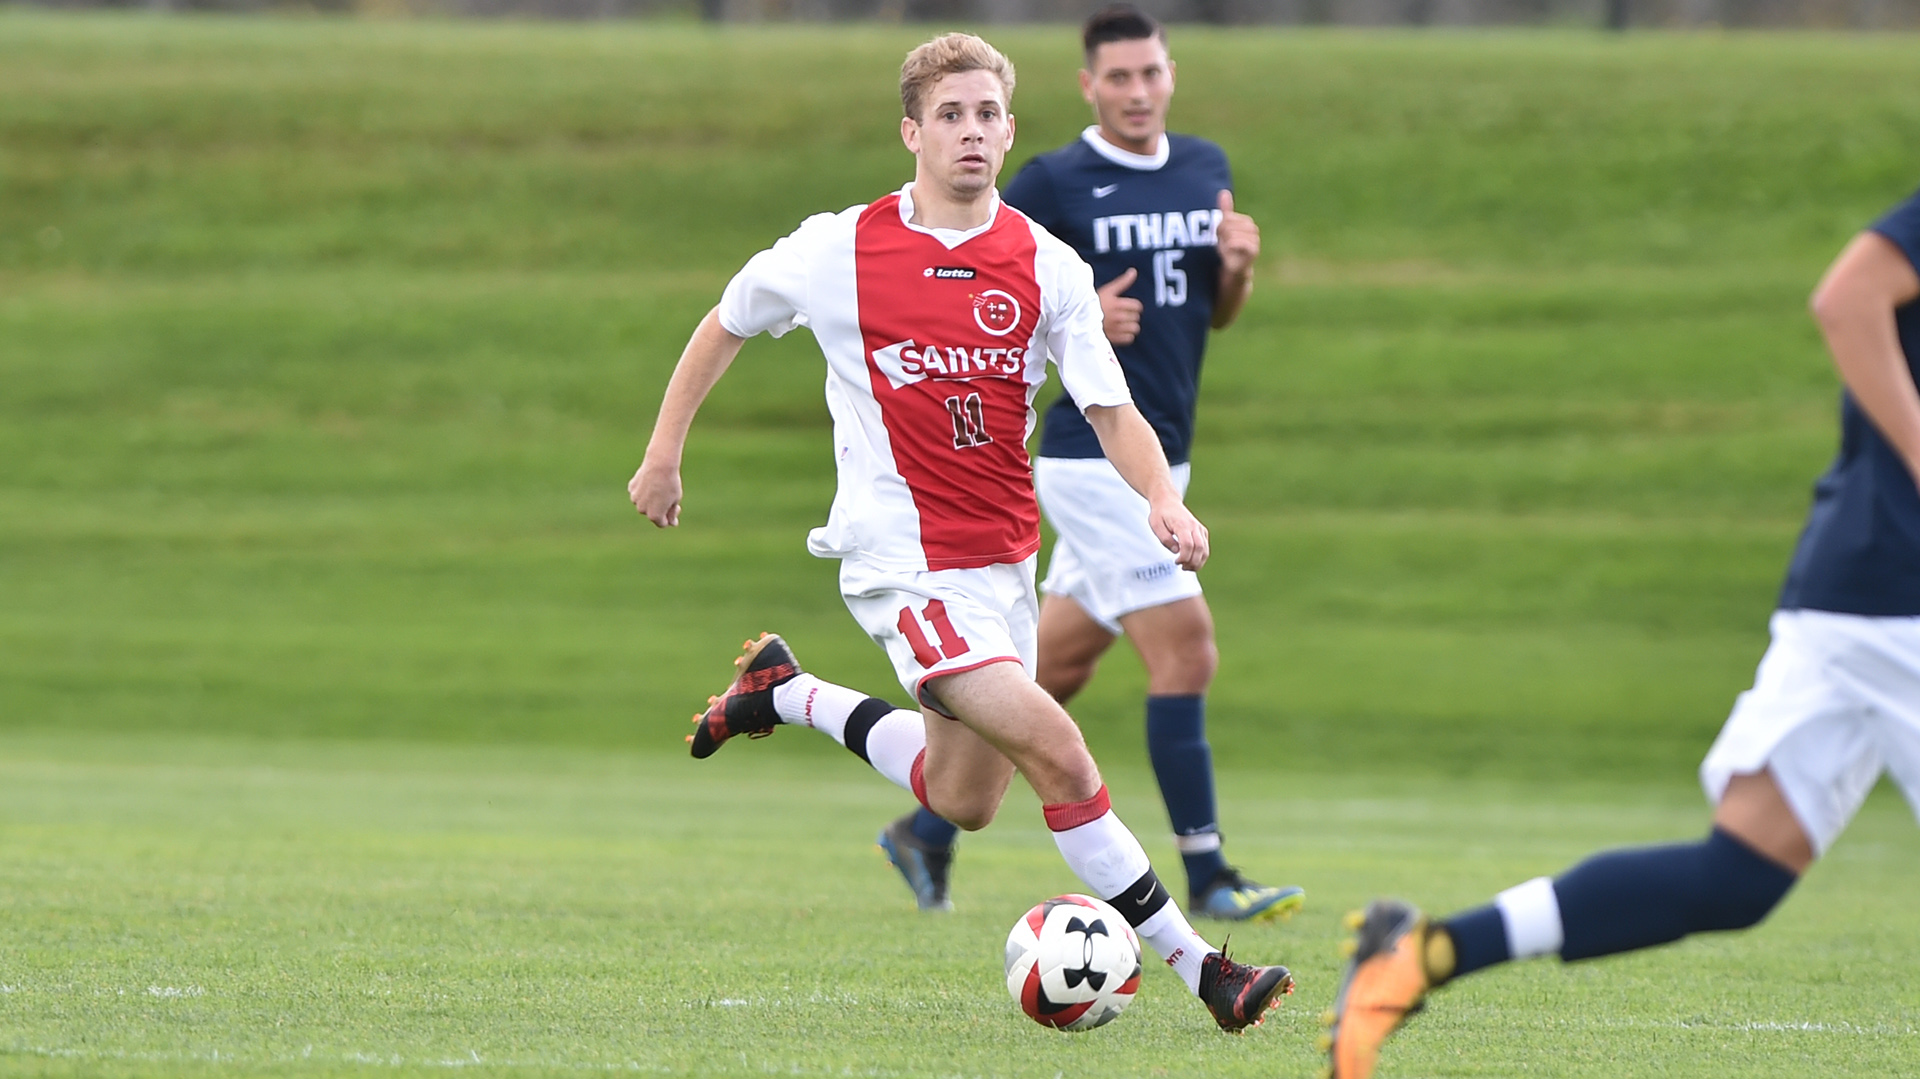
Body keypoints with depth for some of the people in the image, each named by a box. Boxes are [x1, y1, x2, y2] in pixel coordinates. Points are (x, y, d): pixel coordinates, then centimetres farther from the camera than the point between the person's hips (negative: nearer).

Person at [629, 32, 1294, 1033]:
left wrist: (1162, 499, -22)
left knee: (963, 801, 19)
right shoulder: (838, 251, -7)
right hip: (906, 564, -6)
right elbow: (726, 323, 10)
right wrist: (664, 454, 13)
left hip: (1004, 563, 6)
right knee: (1058, 752, -19)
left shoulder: (1047, 267, -1)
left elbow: (1111, 409, -3)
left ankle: (787, 693, 40)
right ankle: (1195, 962, -14)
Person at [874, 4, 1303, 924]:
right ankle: (1205, 876, -9)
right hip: (1093, 459, -7)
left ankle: (928, 828, 24)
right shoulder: (1051, 184, -8)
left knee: (1053, 672, 12)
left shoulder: (1205, 169, 11)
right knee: (1186, 650, -13)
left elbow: (1216, 314, 20)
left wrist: (1237, 267, -2)